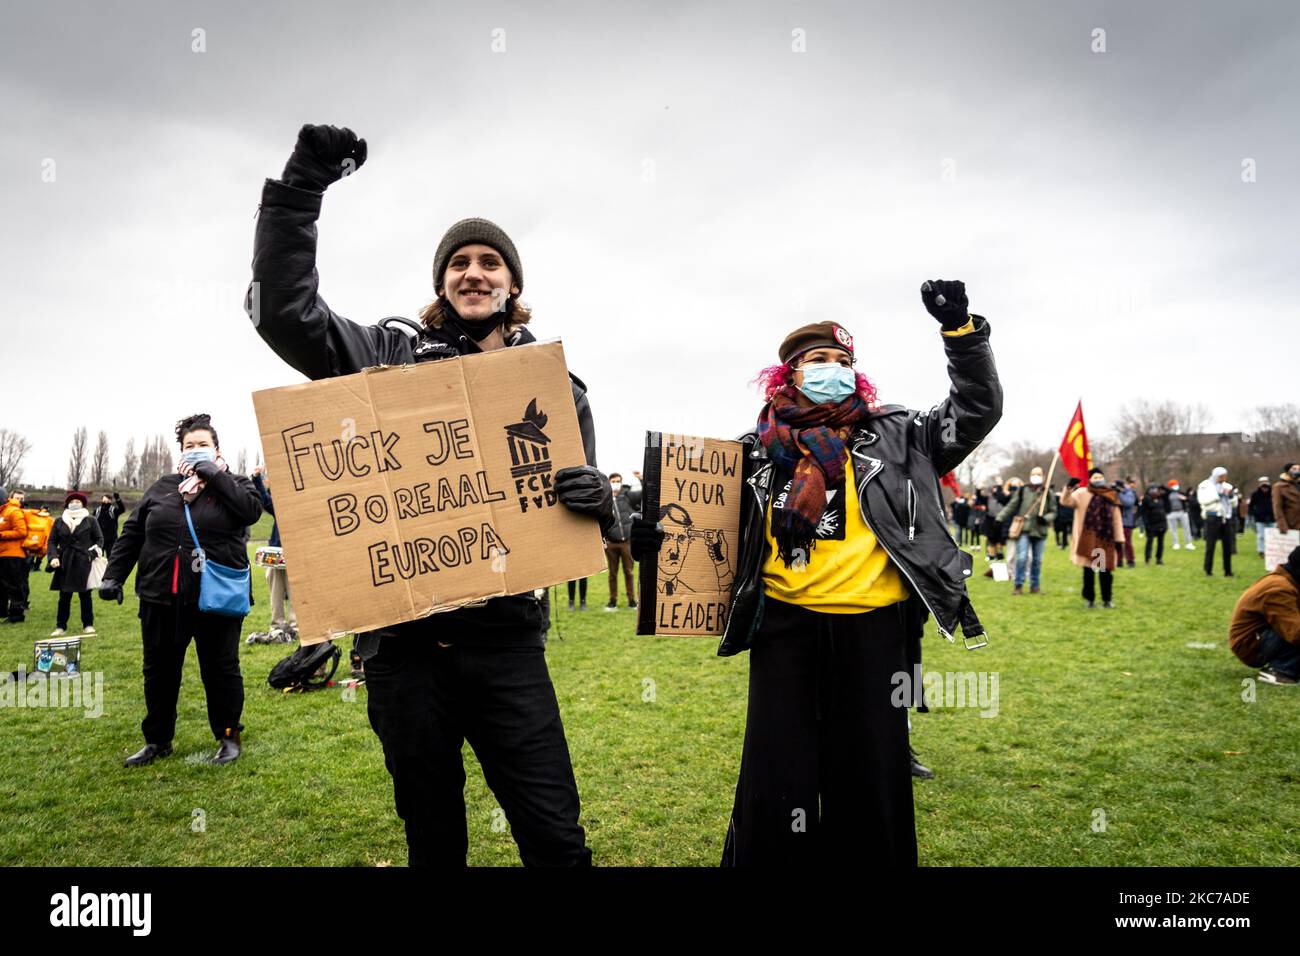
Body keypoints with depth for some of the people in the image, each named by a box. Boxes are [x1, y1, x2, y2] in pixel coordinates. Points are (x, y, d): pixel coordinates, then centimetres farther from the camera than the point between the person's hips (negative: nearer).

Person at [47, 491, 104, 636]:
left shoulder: (90, 520, 3)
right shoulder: (59, 521, 8)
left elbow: (99, 539, 3)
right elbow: (52, 541, 8)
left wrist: (94, 554, -11)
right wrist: (53, 557, -7)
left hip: (84, 564, -2)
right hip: (64, 564, 2)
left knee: (85, 595, 5)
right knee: (64, 596, 5)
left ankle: (88, 625, 13)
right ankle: (61, 626, 13)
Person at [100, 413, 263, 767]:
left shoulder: (233, 484, 2)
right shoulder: (162, 487, 11)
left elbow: (253, 509, -20)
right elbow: (131, 534, 13)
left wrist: (215, 476, -15)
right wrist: (113, 575, 6)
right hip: (161, 597, 4)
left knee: (220, 669, 6)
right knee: (159, 671, 14)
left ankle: (229, 736, 21)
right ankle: (157, 740, 30)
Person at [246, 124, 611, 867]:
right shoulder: (393, 356, 3)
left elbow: (589, 513, 8)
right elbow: (284, 309, -7)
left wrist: (598, 501, -16)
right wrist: (302, 185, -13)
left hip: (507, 642, 0)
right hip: (403, 639, 0)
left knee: (558, 839, 2)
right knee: (434, 840, 16)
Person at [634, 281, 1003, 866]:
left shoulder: (892, 436, 8)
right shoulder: (757, 450, 8)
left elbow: (977, 410, 6)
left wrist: (961, 331, -6)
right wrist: (660, 539, -6)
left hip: (871, 626, 1)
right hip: (784, 623, 0)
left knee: (871, 777, 12)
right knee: (777, 784, 5)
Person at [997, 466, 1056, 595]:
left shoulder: (1048, 494, 7)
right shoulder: (1022, 490, 2)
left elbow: (1053, 512, 9)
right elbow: (1011, 506, 1)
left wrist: (1045, 518, -12)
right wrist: (1000, 518, -8)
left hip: (1040, 531, 2)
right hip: (1024, 529, -2)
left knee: (1037, 560, 9)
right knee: (1022, 558, -10)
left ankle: (1035, 586, 21)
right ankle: (1019, 585, -1)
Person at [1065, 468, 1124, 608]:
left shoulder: (1111, 496, 10)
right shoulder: (1082, 493, 1)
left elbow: (1116, 519, 13)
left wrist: (1119, 539, 10)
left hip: (1106, 538, 3)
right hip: (1089, 538, -2)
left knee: (1106, 570, 7)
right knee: (1089, 570, 1)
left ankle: (1107, 599, 19)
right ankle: (1089, 599, 12)